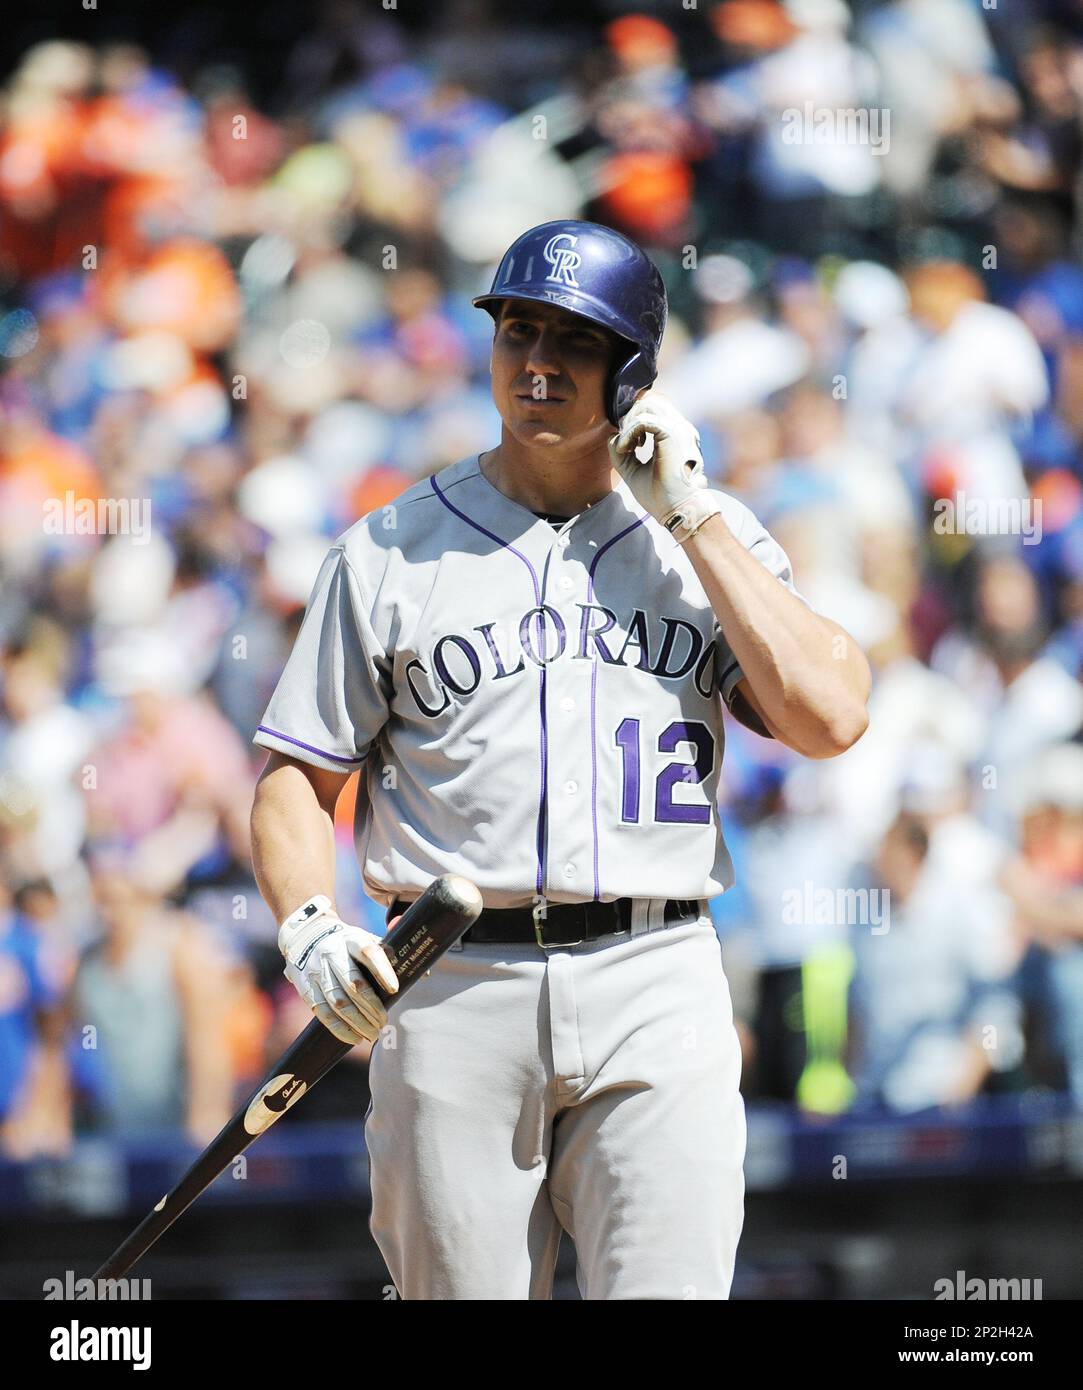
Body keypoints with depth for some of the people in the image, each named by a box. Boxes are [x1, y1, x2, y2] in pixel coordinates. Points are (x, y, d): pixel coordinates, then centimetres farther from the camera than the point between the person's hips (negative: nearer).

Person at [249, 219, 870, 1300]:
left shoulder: (710, 538, 11)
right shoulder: (389, 551, 10)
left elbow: (828, 717, -4)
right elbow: (297, 775, 9)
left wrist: (689, 517, -2)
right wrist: (308, 926, -11)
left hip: (655, 988, 0)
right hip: (452, 990, 0)